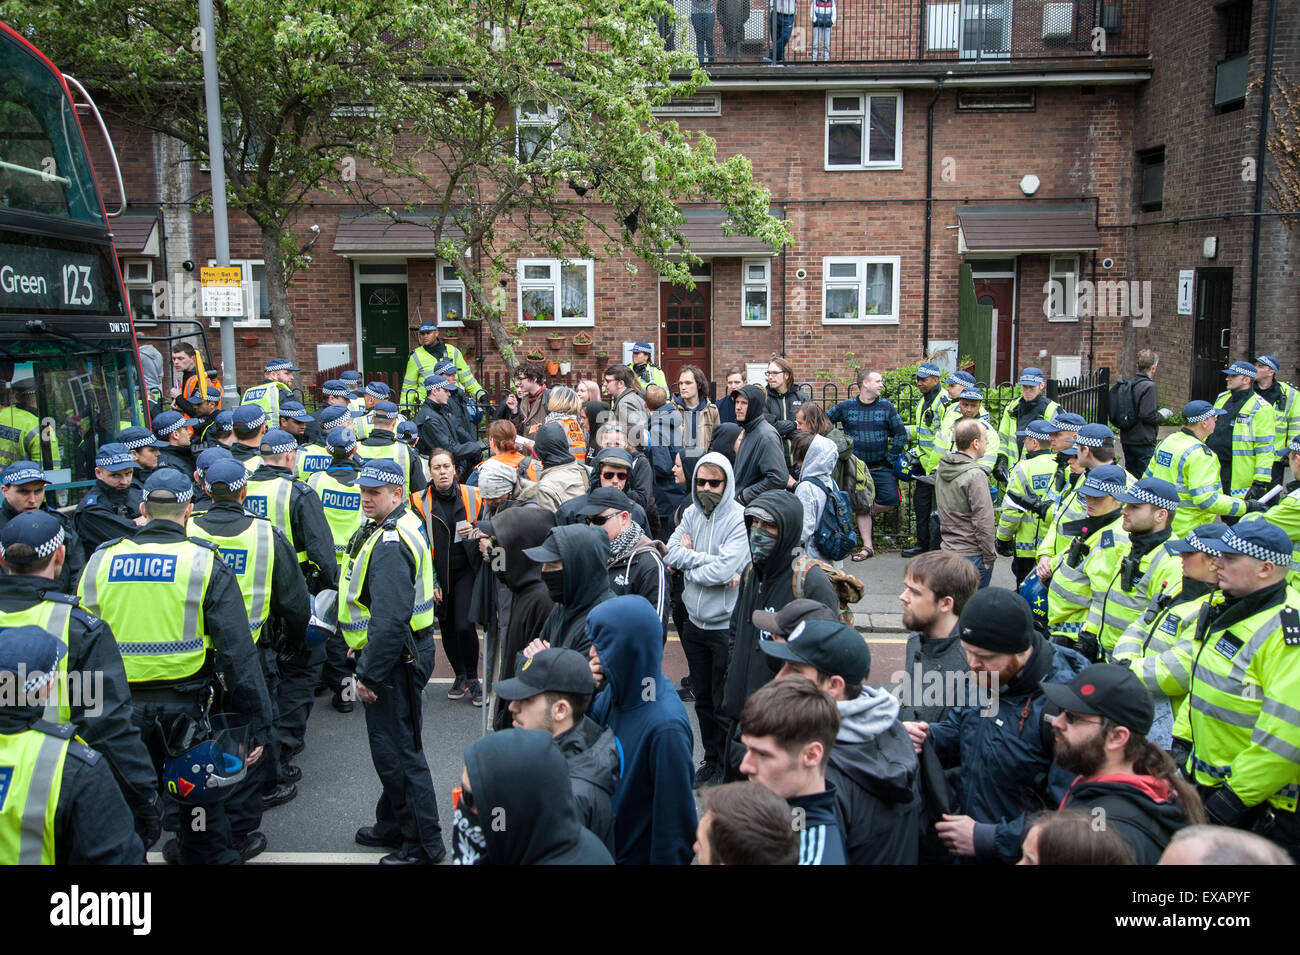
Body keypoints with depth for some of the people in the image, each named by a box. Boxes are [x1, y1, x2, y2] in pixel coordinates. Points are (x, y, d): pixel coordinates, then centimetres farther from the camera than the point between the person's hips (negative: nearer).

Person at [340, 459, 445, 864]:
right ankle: (393, 824, 37)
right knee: (392, 744, 22)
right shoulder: (400, 526, 11)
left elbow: (390, 619, -29)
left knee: (396, 751, -2)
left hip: (395, 659, -11)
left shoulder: (390, 545, -23)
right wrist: (363, 652, 26)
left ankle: (424, 844, 10)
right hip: (407, 650, 11)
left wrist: (369, 675, -23)